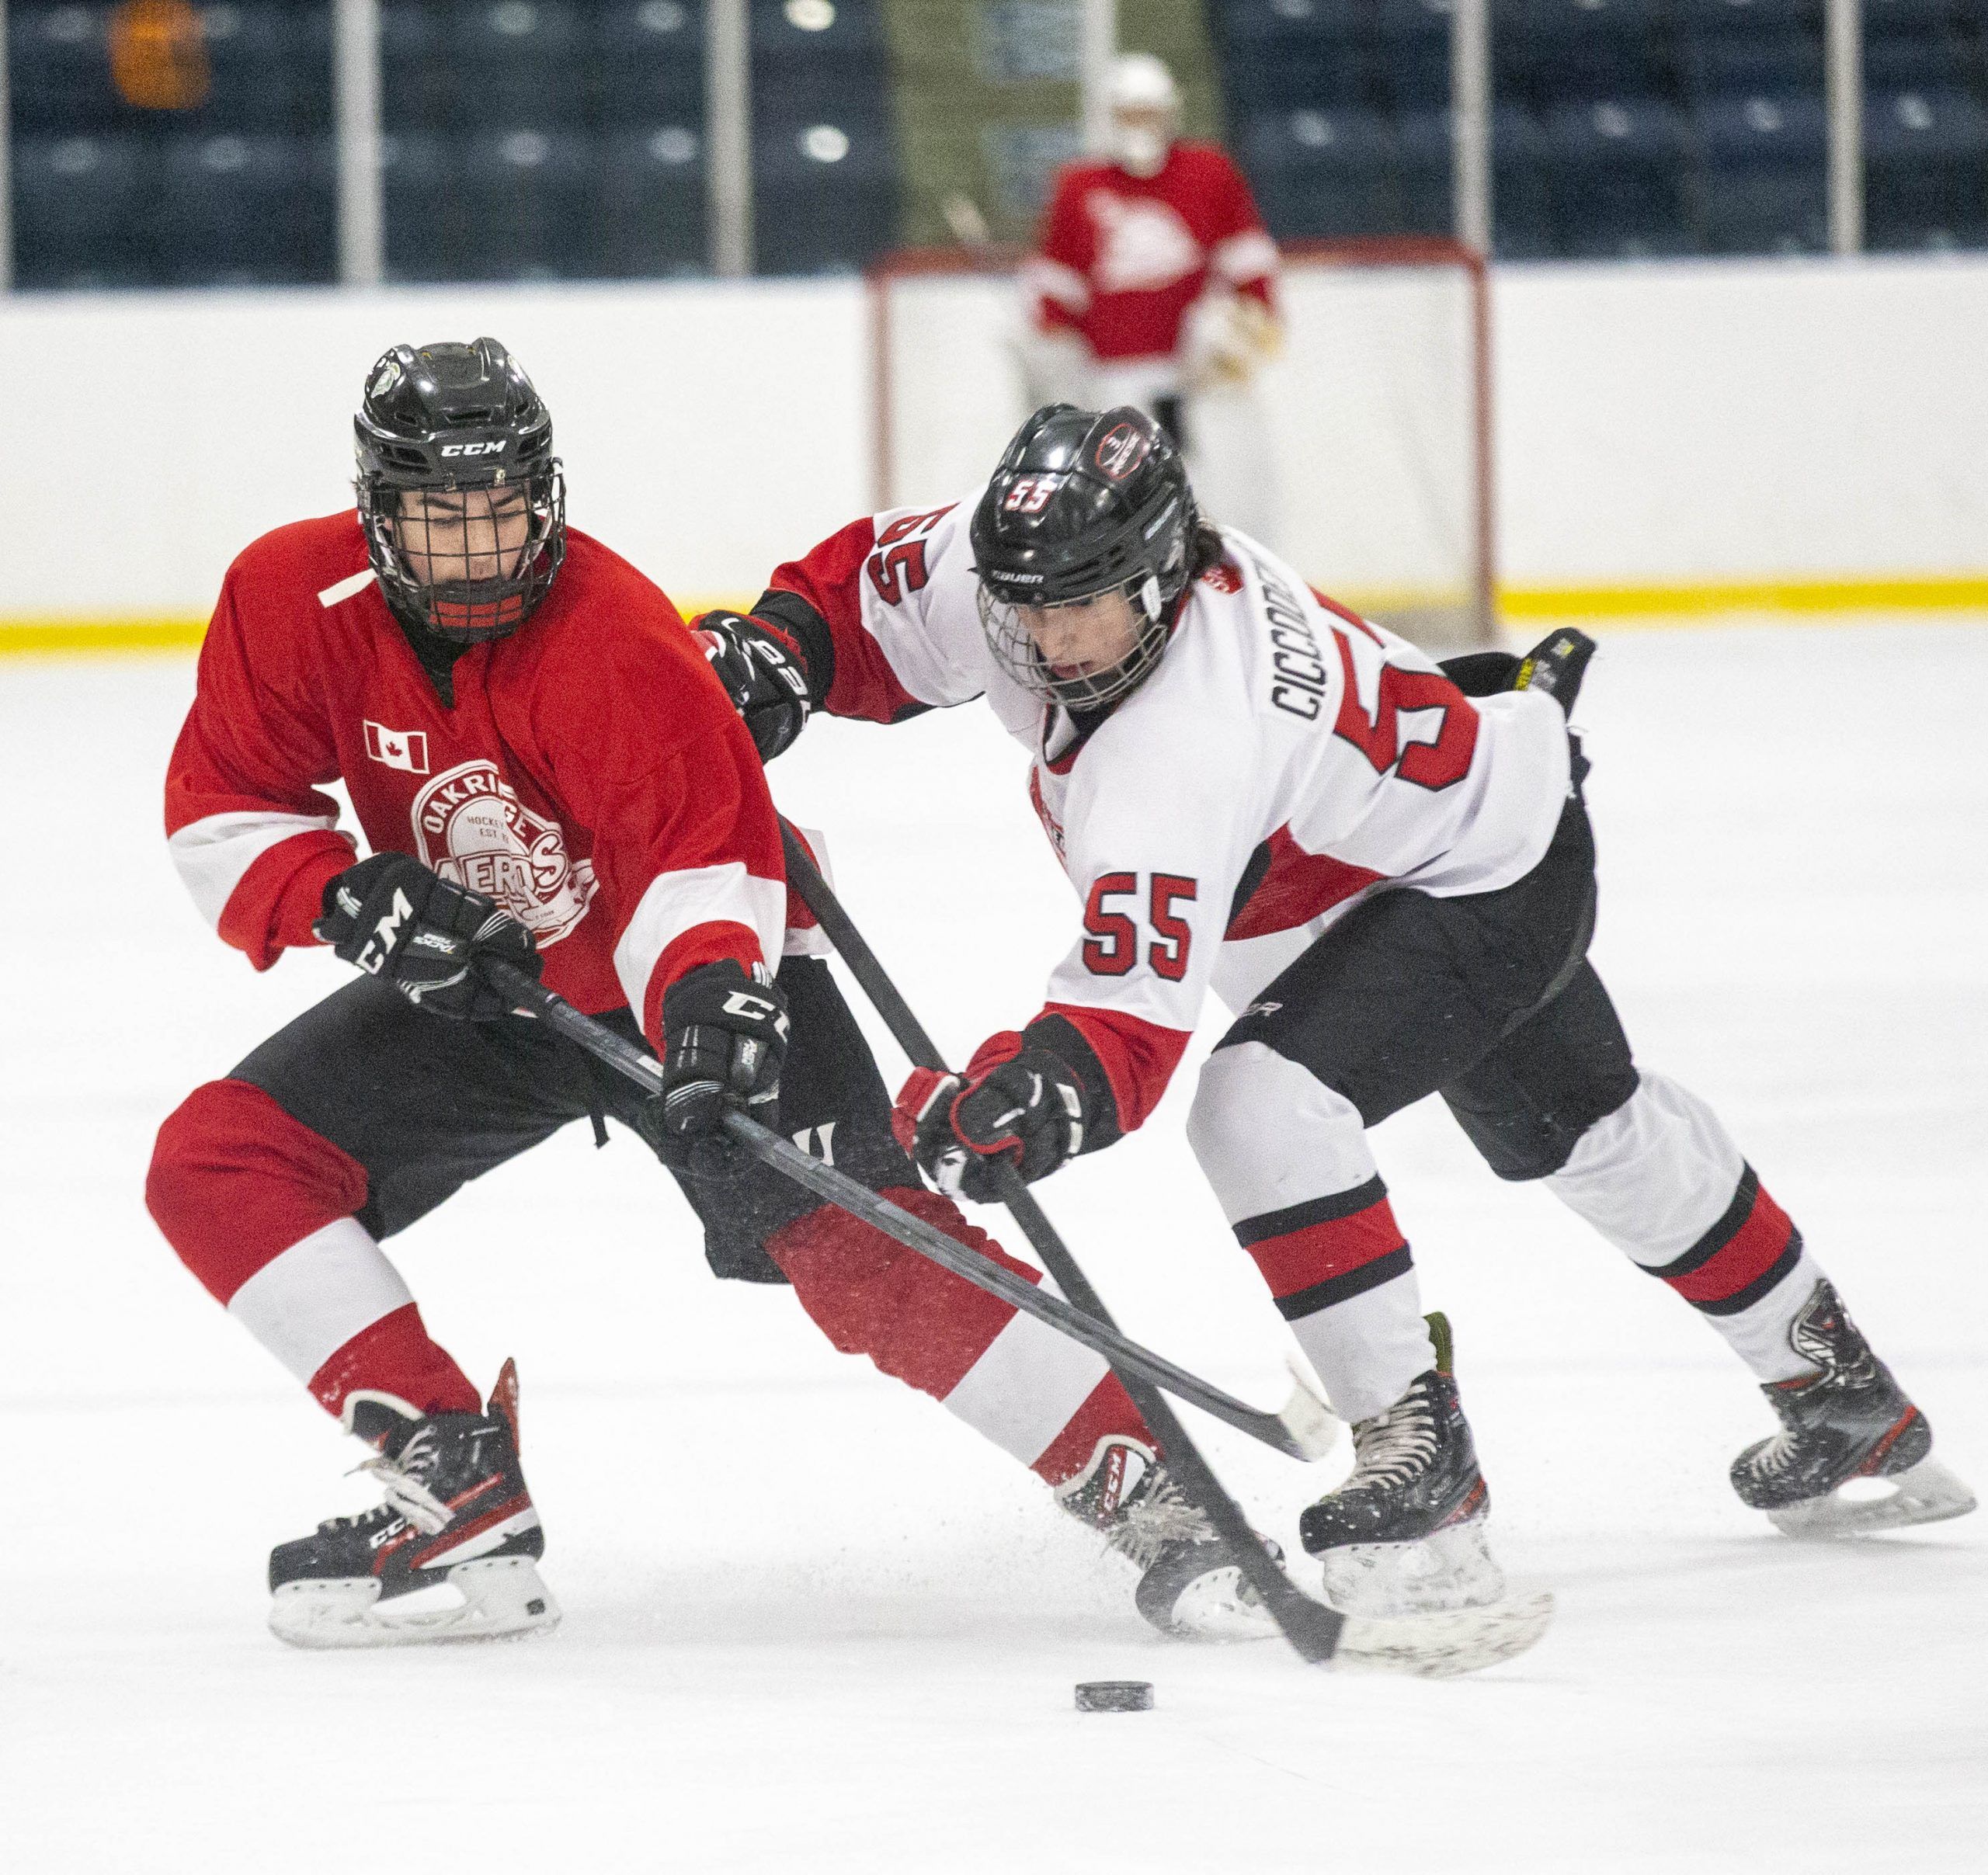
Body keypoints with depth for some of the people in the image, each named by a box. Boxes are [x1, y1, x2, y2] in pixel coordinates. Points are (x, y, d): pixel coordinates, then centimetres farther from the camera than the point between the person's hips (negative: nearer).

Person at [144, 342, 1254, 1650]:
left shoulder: (617, 641, -29)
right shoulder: (292, 601, -14)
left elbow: (700, 848, -34)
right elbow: (220, 811, -5)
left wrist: (708, 996, -53)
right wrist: (342, 896, -23)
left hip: (708, 965, -5)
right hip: (476, 979, 5)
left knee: (856, 1245, -23)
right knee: (216, 1163, -10)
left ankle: (1143, 1490, -18)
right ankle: (461, 1485, -10)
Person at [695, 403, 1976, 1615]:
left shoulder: (1182, 751, -43)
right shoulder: (1011, 564, -22)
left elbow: (1131, 1027, -49)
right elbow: (863, 590, -3)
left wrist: (1033, 1102, -66)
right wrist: (773, 659, -22)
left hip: (1494, 881, -10)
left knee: (1265, 1105, -29)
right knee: (1591, 1134, 26)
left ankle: (1425, 1472, -21)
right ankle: (1842, 1397, 47)